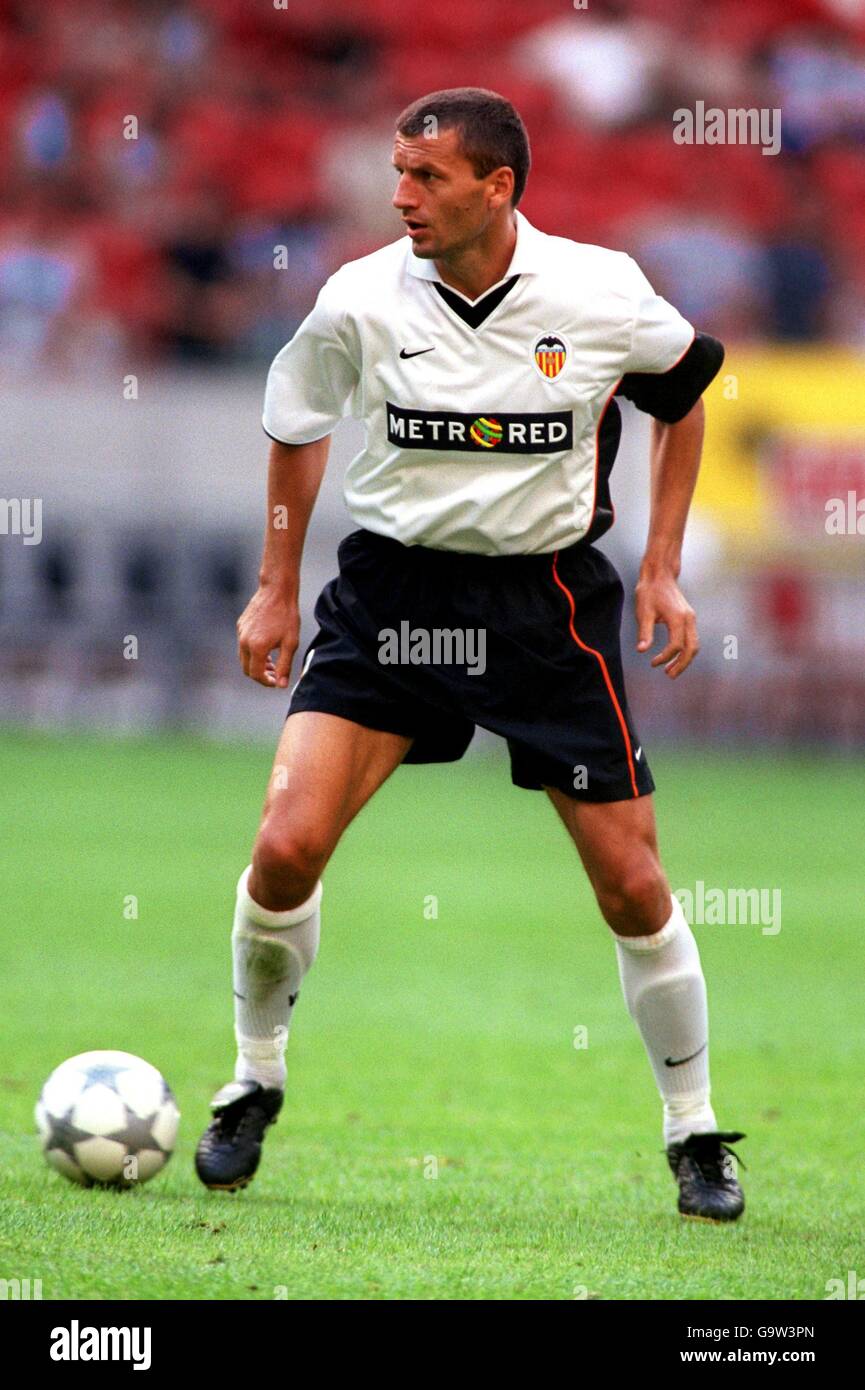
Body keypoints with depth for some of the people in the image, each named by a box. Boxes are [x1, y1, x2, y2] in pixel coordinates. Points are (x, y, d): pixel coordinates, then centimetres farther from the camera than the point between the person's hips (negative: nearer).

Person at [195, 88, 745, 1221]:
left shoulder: (602, 296, -11)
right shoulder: (360, 302, -10)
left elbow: (684, 393, 10)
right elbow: (295, 423, 11)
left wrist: (664, 569, 6)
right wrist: (277, 588, 13)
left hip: (550, 597, 0)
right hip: (391, 589, 0)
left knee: (633, 887, 0)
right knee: (286, 847, -16)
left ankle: (696, 1137, 19)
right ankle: (255, 1084, 9)